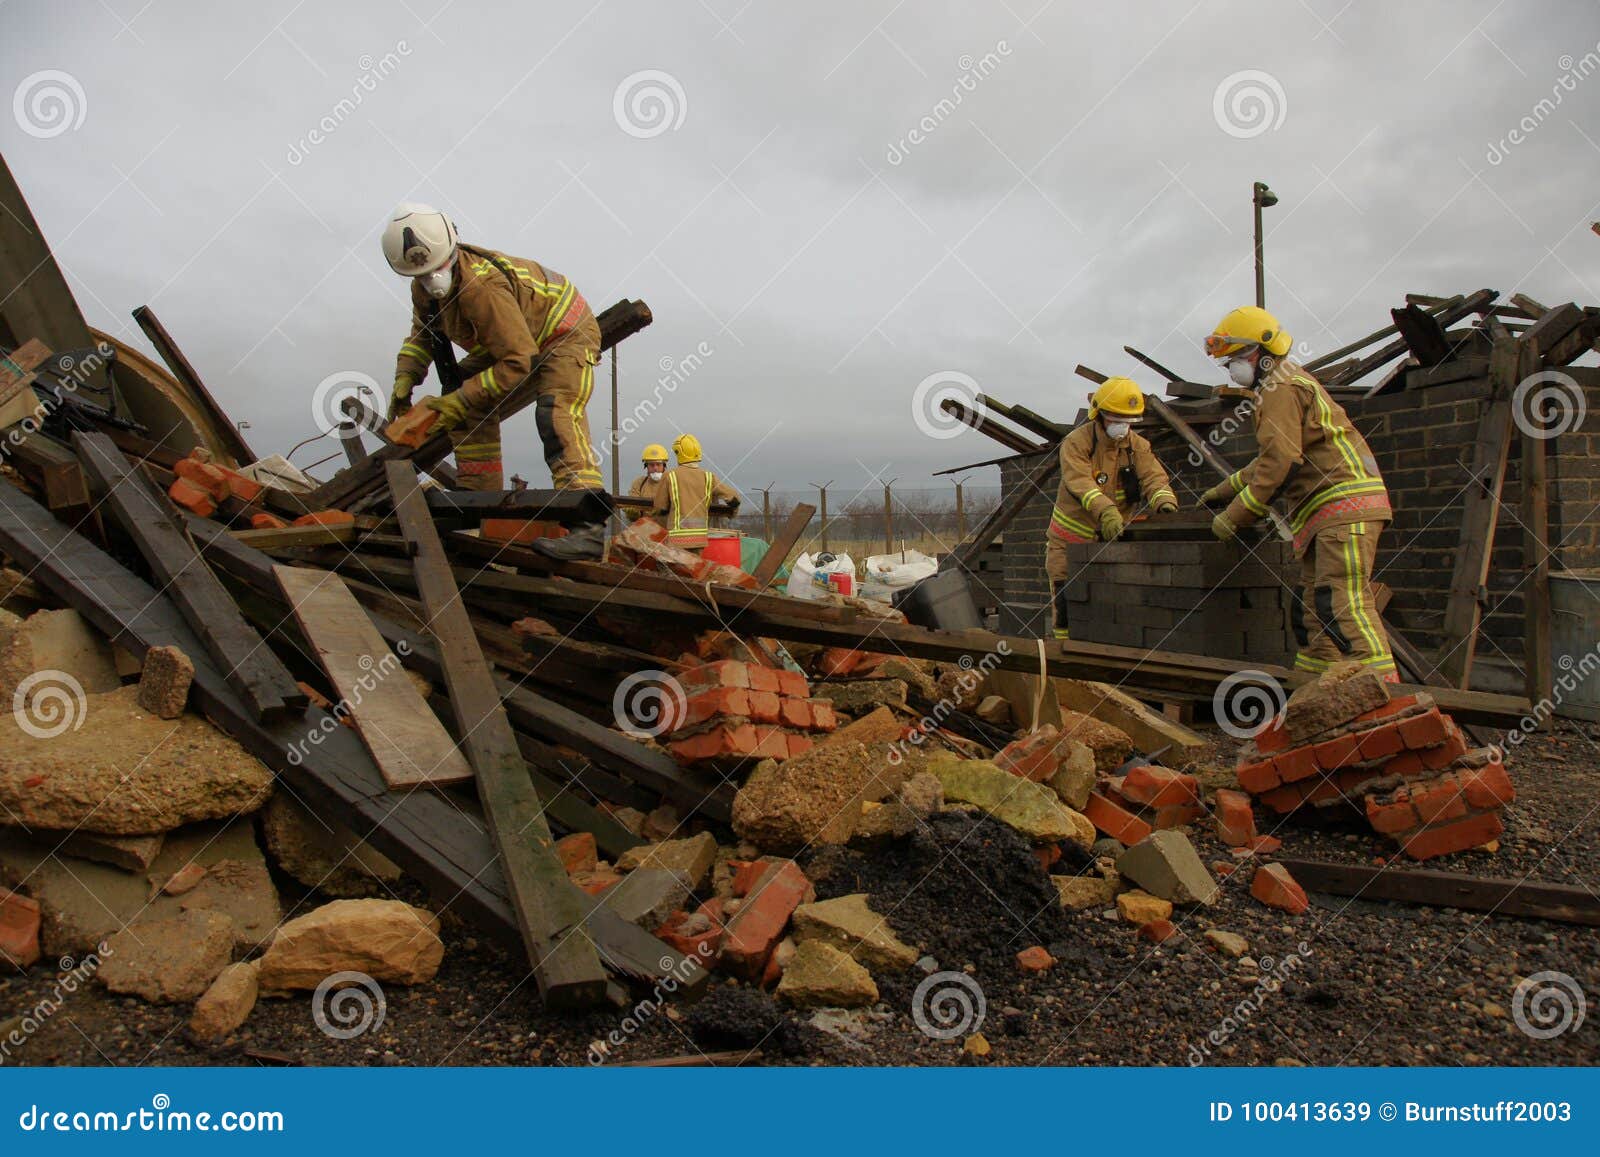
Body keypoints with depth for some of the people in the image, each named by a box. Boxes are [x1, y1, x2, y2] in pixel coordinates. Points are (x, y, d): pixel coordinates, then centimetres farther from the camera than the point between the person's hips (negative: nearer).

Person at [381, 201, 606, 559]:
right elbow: (422, 333, 14)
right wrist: (404, 379, -3)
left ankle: (589, 526, -45)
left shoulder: (483, 287, -35)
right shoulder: (425, 287, -6)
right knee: (471, 408, 6)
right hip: (517, 342, 10)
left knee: (557, 415, -32)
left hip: (567, 334, -10)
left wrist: (461, 400, -29)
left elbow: (518, 361, -33)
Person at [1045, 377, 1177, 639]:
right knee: (1066, 607, -4)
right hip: (1071, 541, -4)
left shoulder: (1138, 446, 3)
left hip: (1112, 541, 4)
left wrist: (1165, 503, -34)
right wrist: (1106, 512, -44)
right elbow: (1080, 482, -27)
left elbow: (1153, 478, -11)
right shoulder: (1076, 442, -12)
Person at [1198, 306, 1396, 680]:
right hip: (1332, 509, 11)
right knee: (1315, 608, 11)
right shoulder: (1289, 383, 27)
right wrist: (1226, 489, 33)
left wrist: (1235, 516, -12)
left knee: (1342, 606, -20)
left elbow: (1281, 462, -17)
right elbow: (1272, 457, 34)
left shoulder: (1279, 388, -7)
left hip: (1343, 503, -11)